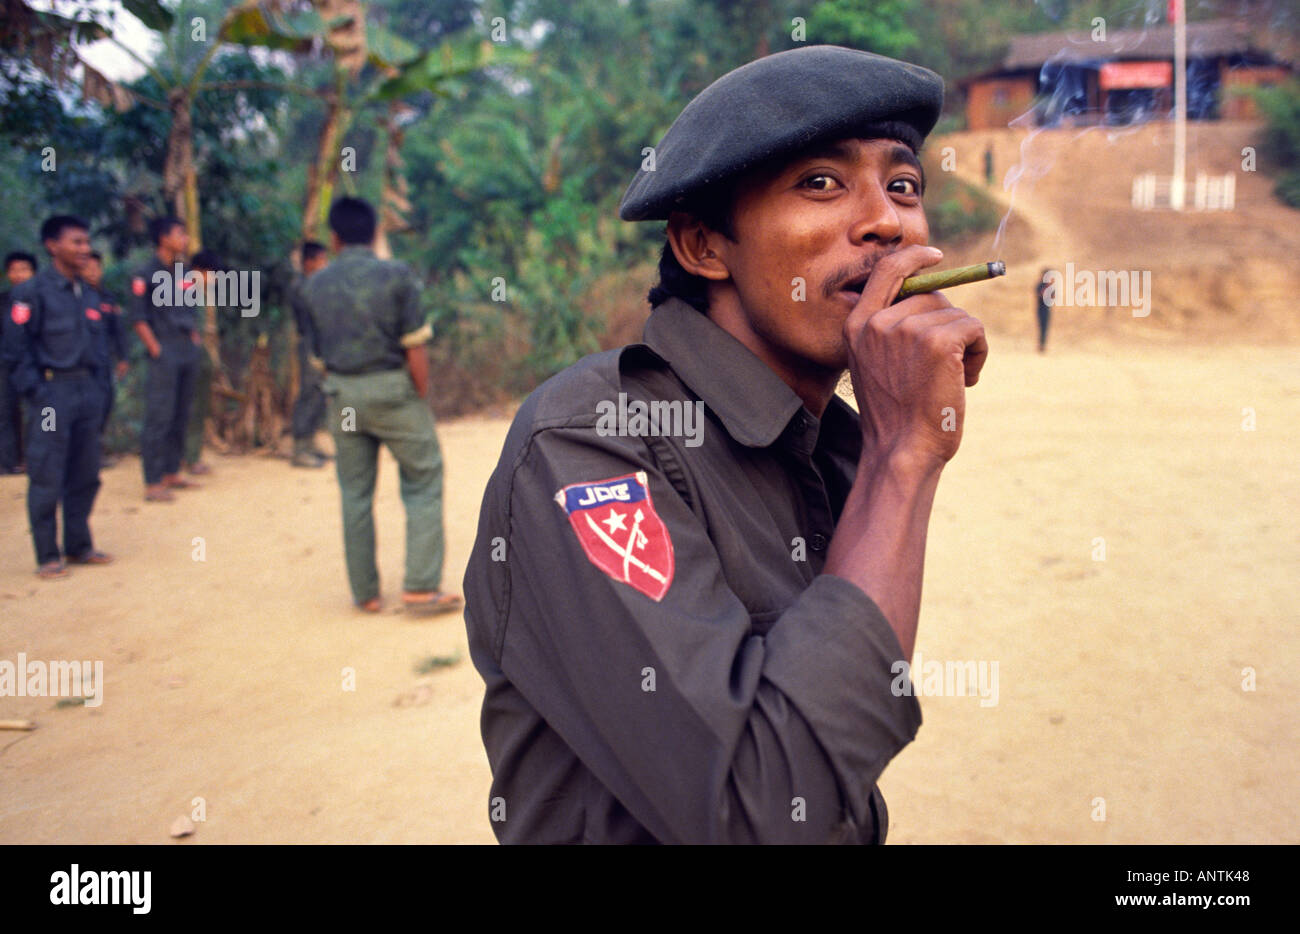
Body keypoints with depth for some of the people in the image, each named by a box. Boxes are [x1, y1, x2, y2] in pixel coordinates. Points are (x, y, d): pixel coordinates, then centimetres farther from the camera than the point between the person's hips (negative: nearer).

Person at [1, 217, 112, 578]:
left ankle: (78, 545, 22)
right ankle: (48, 556, 4)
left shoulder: (89, 295, 14)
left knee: (85, 476, 11)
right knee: (47, 479, -2)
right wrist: (35, 390, -13)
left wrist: (99, 388, 12)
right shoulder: (32, 292, -6)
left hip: (88, 392, 7)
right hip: (53, 393, -6)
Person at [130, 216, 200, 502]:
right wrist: (156, 350, -14)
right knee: (159, 419, -8)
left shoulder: (183, 274, 15)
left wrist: (195, 340, 13)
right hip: (165, 357, -7)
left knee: (180, 418, 11)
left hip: (188, 355, 7)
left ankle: (172, 473, 20)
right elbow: (138, 318, -9)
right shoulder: (147, 275, -7)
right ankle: (153, 483, -6)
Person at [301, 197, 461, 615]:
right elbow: (415, 347, -12)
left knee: (355, 494, 11)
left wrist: (333, 394, 14)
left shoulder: (315, 285, 3)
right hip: (392, 390, -4)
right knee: (423, 483, 7)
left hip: (341, 393, 4)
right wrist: (422, 397, -2)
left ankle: (365, 593, 16)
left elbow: (317, 349, 6)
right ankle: (421, 586, 0)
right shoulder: (396, 276, -8)